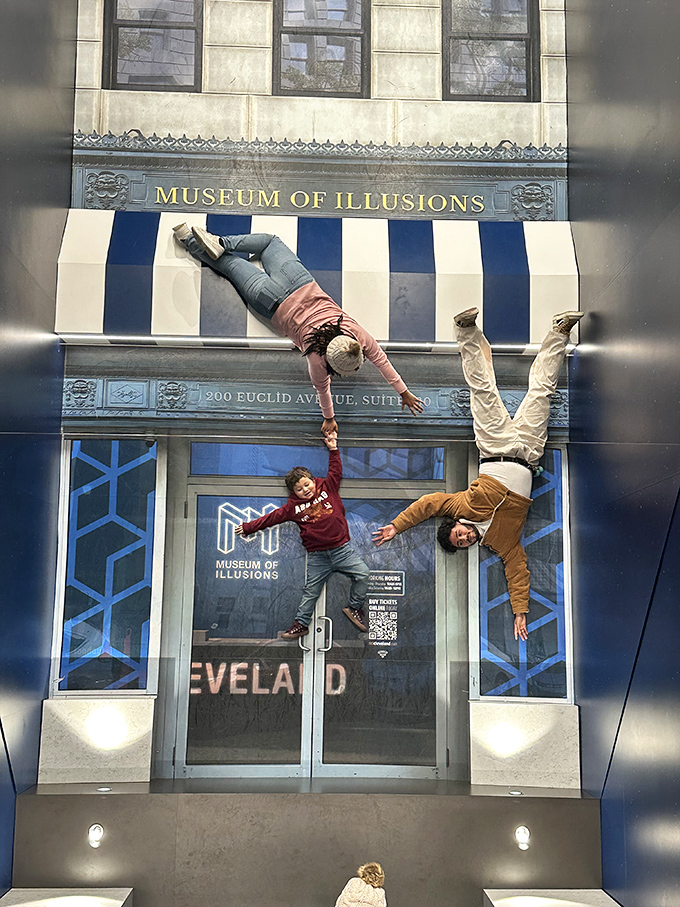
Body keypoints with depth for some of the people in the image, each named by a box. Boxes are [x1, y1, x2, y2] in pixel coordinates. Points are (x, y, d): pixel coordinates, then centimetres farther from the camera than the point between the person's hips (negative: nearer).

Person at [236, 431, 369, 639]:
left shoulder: (327, 487, 5)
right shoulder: (293, 506, 3)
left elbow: (335, 472, 9)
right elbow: (271, 518, 7)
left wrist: (333, 450, -1)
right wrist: (248, 527, 9)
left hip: (341, 549, 0)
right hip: (317, 556, 0)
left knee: (362, 573, -11)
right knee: (310, 591, 6)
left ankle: (354, 608, 9)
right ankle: (301, 624, 21)